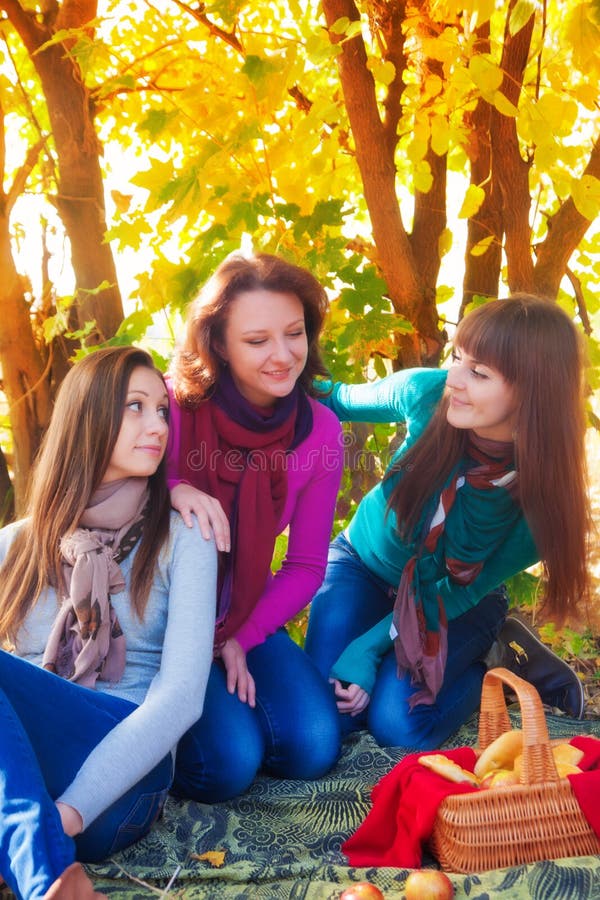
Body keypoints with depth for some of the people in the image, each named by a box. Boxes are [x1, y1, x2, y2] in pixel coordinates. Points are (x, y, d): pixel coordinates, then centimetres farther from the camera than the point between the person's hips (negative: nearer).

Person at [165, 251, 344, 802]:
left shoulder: (320, 431, -9)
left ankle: (228, 691, 17)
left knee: (312, 748, -10)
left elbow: (305, 567, -2)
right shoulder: (172, 407, -22)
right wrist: (171, 488, -36)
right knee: (227, 764, -19)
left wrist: (238, 639, -14)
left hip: (247, 618, 4)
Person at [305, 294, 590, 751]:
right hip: (362, 562, 3)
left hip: (455, 607, -2)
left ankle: (504, 665, 6)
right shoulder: (426, 392, -26)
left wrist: (369, 648, -22)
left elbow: (465, 590, -18)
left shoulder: (546, 493, -29)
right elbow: (342, 400, -5)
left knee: (395, 722, -24)